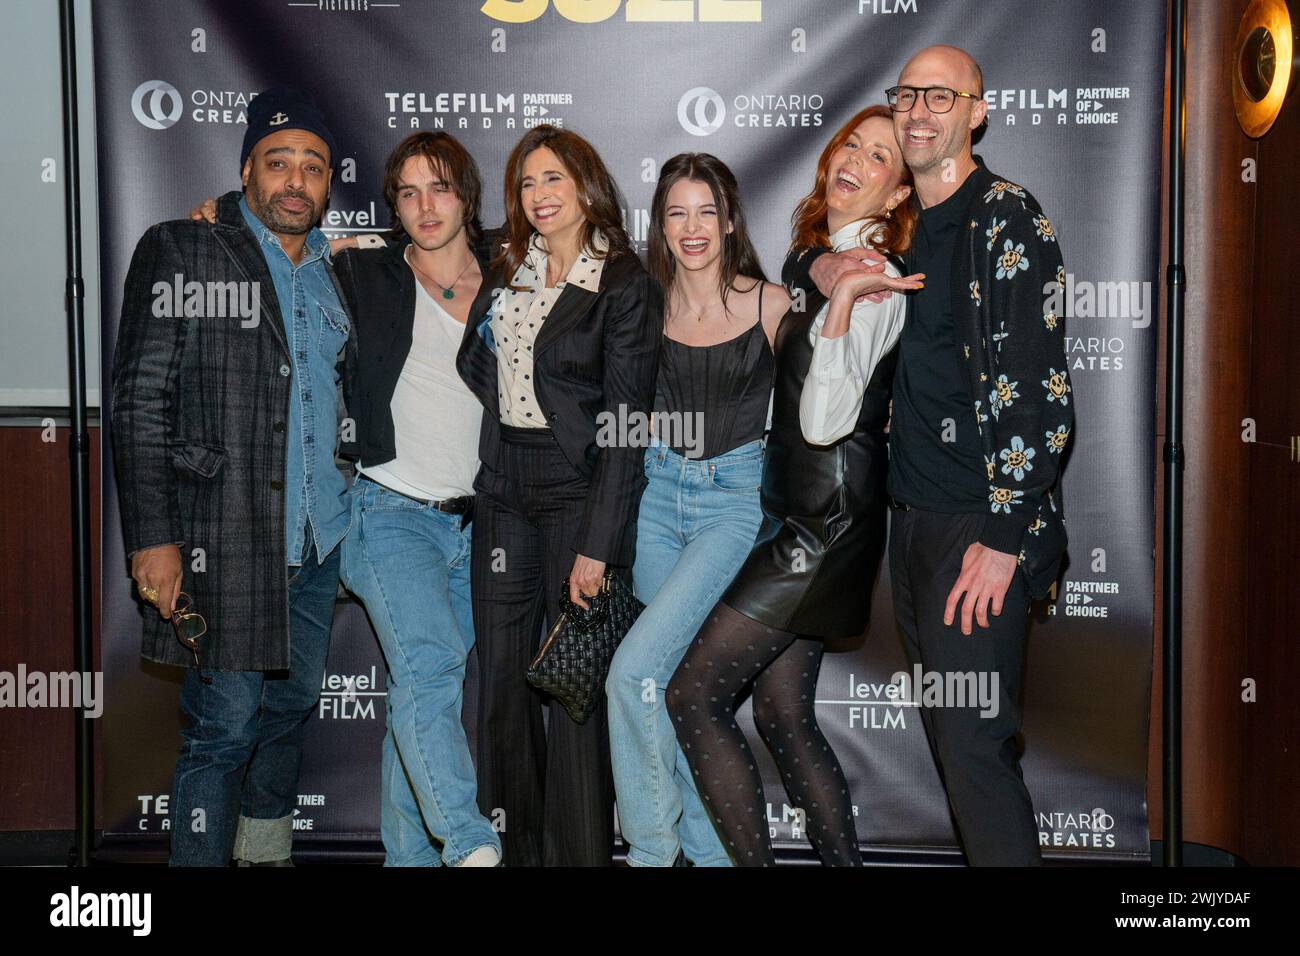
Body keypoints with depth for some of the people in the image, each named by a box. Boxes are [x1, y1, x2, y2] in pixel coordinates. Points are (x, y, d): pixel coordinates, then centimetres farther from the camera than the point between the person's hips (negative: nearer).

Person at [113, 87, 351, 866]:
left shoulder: (337, 271, 14)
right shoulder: (182, 252, -3)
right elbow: (141, 403, -8)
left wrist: (357, 515, 12)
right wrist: (153, 536, -15)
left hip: (319, 540, 6)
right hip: (227, 540, -6)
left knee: (292, 710, 16)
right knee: (225, 728, -3)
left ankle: (267, 849, 33)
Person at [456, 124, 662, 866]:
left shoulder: (625, 285, -7)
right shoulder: (507, 274, 12)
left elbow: (625, 423, -11)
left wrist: (597, 545, -16)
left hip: (579, 493, -5)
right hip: (503, 493, 6)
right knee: (501, 681, 9)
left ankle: (579, 852, 14)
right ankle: (512, 846, 23)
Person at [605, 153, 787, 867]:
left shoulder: (770, 304, -3)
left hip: (737, 494, -3)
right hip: (658, 492, 3)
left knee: (633, 670, -16)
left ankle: (652, 847, 2)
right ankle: (707, 848, 25)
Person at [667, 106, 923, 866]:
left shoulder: (876, 283, -12)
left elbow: (824, 420, -23)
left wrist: (845, 298, -27)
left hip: (825, 520, -9)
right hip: (804, 515, 9)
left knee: (694, 693, -9)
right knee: (783, 714, 11)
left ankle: (755, 858, 0)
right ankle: (843, 859, 19)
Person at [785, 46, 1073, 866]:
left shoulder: (1008, 219, -8)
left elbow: (1038, 389, -15)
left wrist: (1003, 536, -19)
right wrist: (818, 266, 6)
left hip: (983, 525, -8)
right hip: (911, 519, 8)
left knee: (973, 745, -10)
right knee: (947, 731, 14)